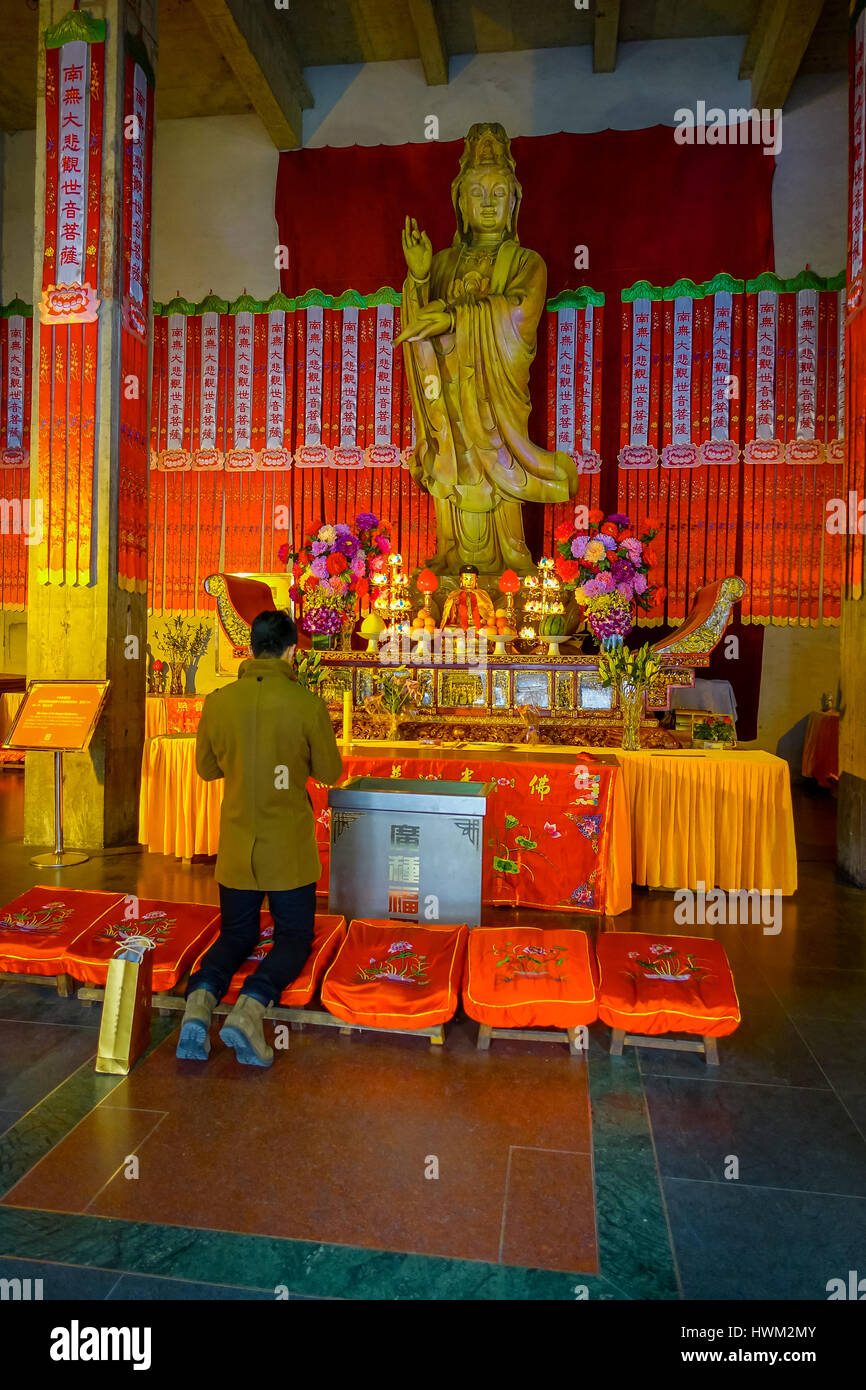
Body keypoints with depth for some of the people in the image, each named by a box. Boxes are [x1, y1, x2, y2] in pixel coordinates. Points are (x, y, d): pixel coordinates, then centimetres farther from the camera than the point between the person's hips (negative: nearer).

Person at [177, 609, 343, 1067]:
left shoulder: (218, 702, -6)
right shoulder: (308, 705, -14)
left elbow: (206, 767, 8)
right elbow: (330, 772, -2)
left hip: (236, 846, 3)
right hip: (289, 849, -3)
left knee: (237, 935, 19)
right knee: (294, 936, 12)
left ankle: (200, 998, -9)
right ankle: (249, 1007, -14)